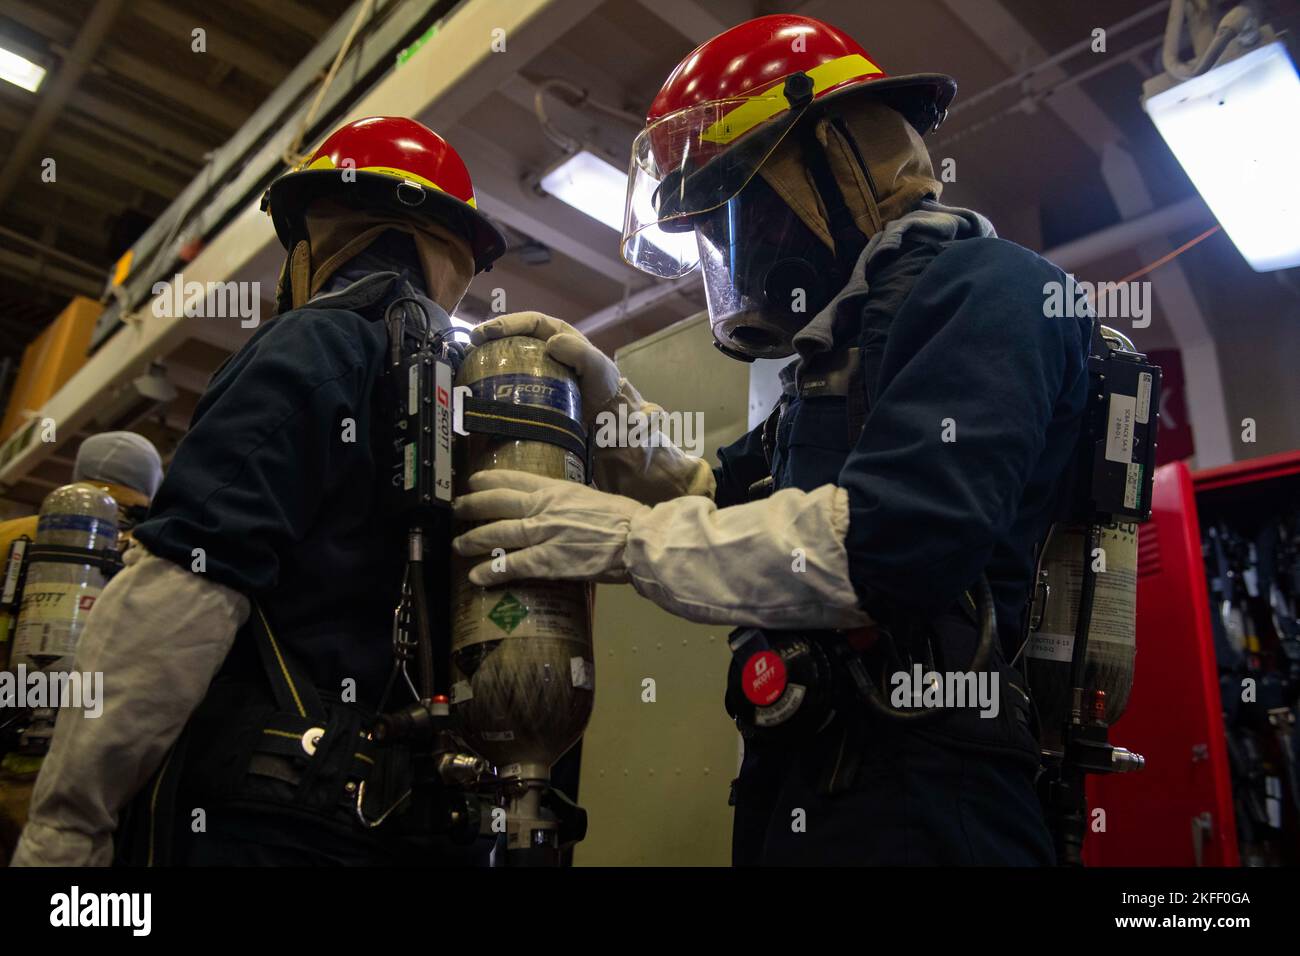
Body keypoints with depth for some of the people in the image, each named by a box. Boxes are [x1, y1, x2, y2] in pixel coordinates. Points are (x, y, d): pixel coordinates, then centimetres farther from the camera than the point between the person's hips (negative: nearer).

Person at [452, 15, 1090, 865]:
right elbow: (715, 503, 25)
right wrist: (610, 405, 7)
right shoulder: (840, 357, 20)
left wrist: (629, 539, -16)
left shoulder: (981, 288, -9)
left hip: (919, 803, -9)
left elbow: (902, 537, -25)